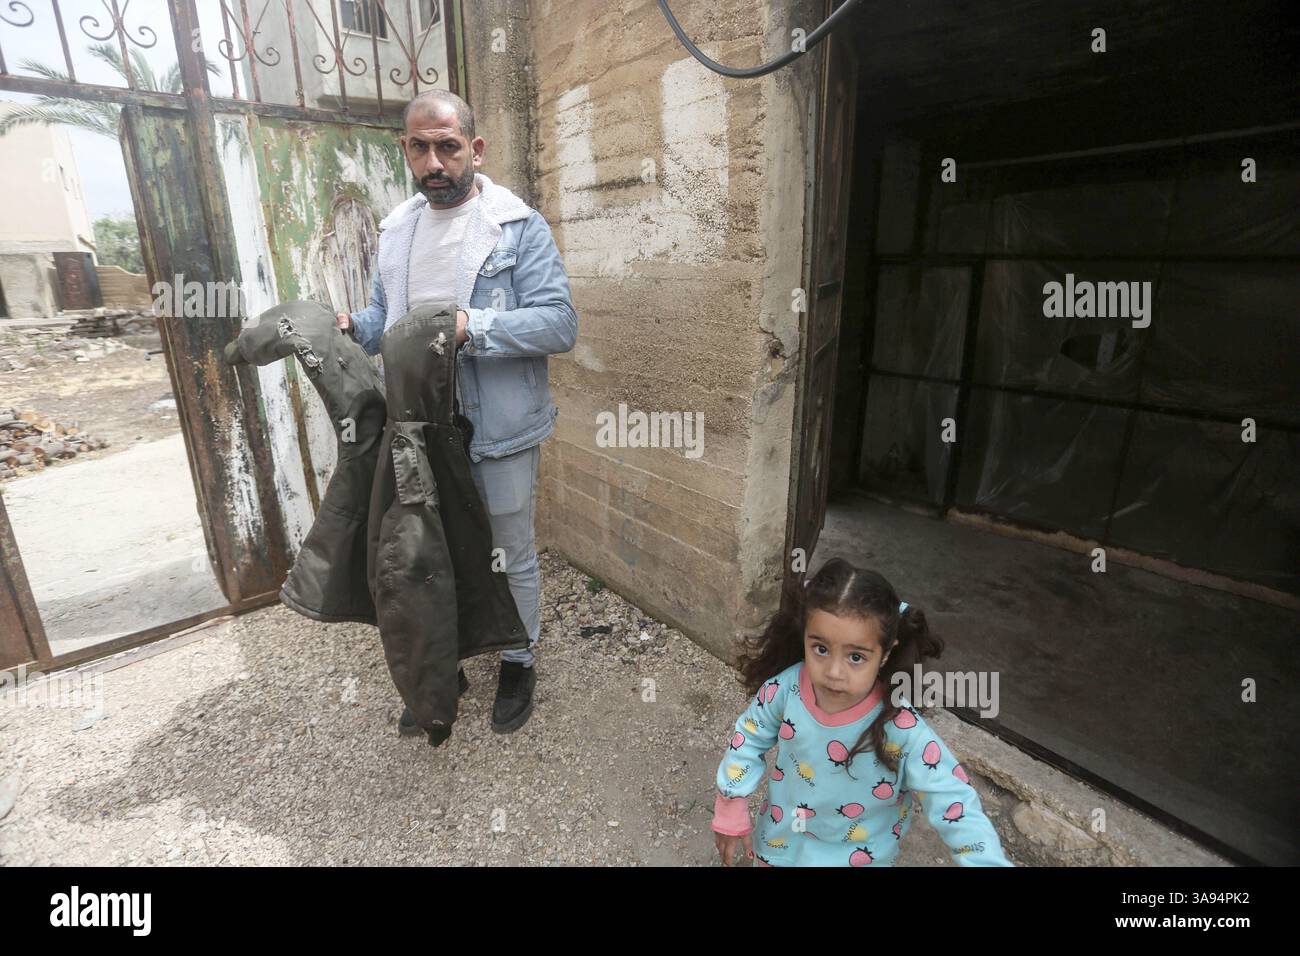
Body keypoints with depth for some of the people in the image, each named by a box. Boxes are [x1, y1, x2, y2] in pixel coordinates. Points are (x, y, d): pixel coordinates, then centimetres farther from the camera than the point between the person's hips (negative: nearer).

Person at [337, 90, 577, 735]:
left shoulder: (519, 226, -7)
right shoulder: (395, 230, 11)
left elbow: (559, 322, -16)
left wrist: (470, 327, -27)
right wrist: (350, 327, -2)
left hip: (499, 433, -5)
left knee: (511, 557, 12)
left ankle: (518, 663, 36)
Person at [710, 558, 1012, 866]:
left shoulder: (903, 731, -33)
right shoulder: (787, 687, -26)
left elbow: (956, 808, -27)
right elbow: (750, 737, -9)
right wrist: (731, 809, -3)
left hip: (857, 857, -1)